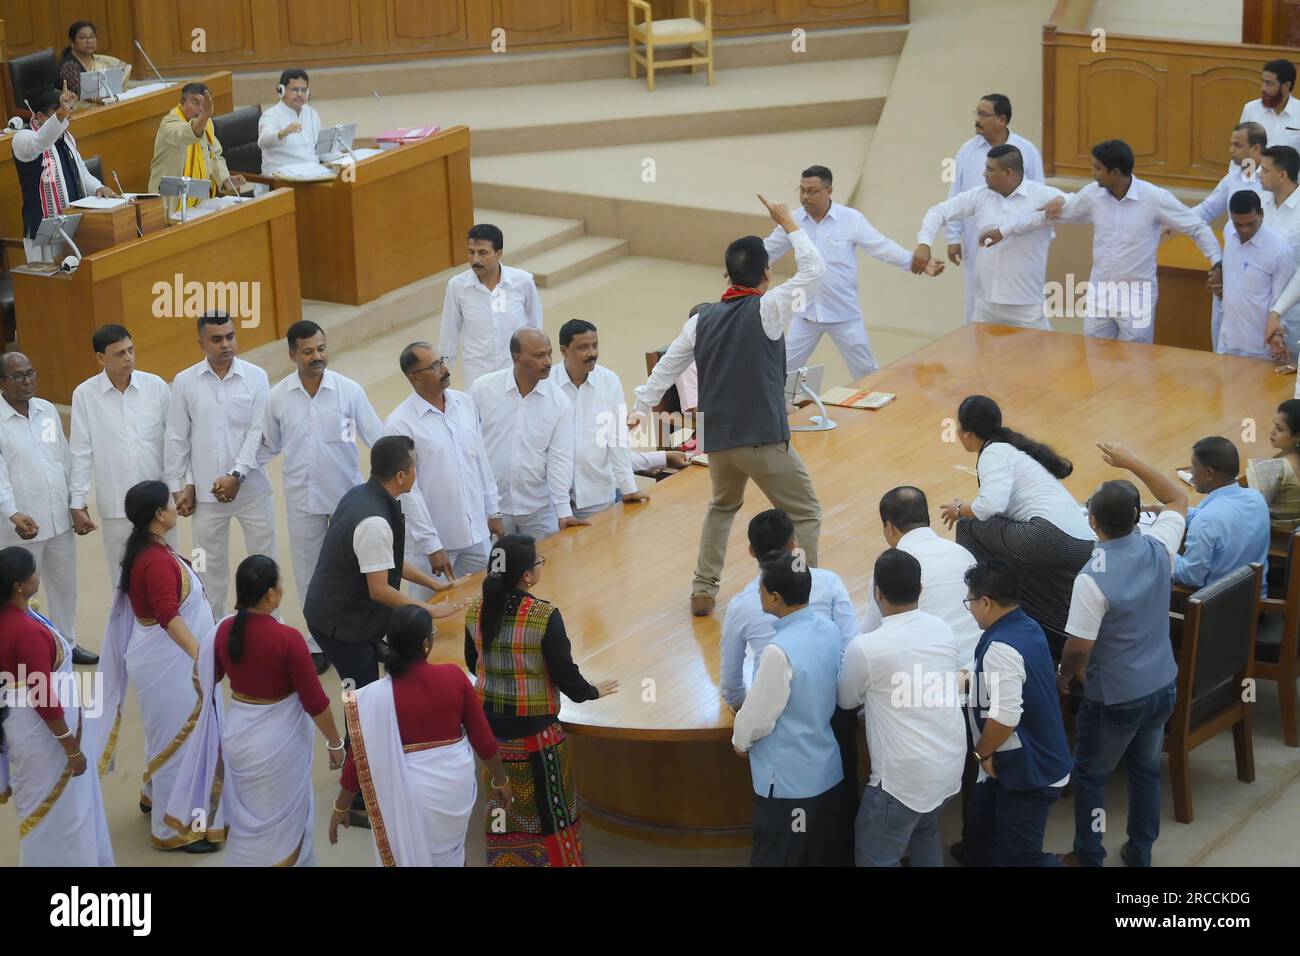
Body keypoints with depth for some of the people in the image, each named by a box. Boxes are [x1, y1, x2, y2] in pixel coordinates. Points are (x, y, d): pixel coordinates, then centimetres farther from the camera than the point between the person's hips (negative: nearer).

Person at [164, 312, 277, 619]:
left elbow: (257, 432, -7)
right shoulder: (185, 382, -1)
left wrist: (236, 475, -16)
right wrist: (179, 486, 2)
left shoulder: (255, 377, -4)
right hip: (206, 491, 1)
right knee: (210, 567, 10)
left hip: (252, 488, -1)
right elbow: (177, 439, 4)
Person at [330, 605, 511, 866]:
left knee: (409, 859, 20)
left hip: (411, 791, -2)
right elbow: (483, 737, -6)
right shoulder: (453, 676, -14)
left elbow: (361, 758, -11)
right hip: (455, 781, 2)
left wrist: (341, 806, 3)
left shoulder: (376, 697, -19)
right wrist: (500, 780, 10)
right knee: (448, 854, 26)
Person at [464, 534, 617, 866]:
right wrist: (590, 692, 5)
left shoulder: (475, 611, -5)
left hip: (490, 724, 5)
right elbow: (564, 673, -16)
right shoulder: (544, 616, -22)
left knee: (501, 805, 19)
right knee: (549, 807, 12)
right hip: (533, 729, -5)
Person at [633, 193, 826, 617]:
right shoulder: (766, 310, -7)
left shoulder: (702, 320, 9)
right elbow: (814, 269, -4)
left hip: (717, 439, 6)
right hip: (764, 438, -6)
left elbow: (666, 365, 17)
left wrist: (641, 408, 30)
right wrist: (788, 223, 6)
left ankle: (703, 590, 25)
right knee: (804, 515, 6)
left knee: (723, 507, 30)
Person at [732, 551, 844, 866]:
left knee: (776, 859, 9)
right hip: (827, 770, 7)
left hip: (788, 780, -7)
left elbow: (758, 717, -16)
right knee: (823, 857, 19)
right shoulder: (829, 630, -4)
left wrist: (740, 740, 4)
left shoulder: (780, 651, -28)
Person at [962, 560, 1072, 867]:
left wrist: (982, 753, -15)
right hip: (1036, 761, 10)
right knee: (980, 829, 22)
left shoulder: (1001, 649, -28)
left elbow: (1005, 716, -31)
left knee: (1021, 856, -2)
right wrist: (974, 683, 21)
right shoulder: (1029, 628, 4)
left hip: (1027, 772, -10)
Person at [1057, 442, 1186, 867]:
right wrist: (1131, 462, 7)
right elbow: (1178, 498, 9)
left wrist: (1063, 679, -1)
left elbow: (1079, 648, -21)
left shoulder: (1092, 579, -28)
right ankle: (1140, 853, 36)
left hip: (1114, 700, -6)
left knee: (1090, 777, 15)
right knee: (1146, 771, 22)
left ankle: (1088, 858, 26)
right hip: (1162, 688, 6)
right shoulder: (1157, 549, -11)